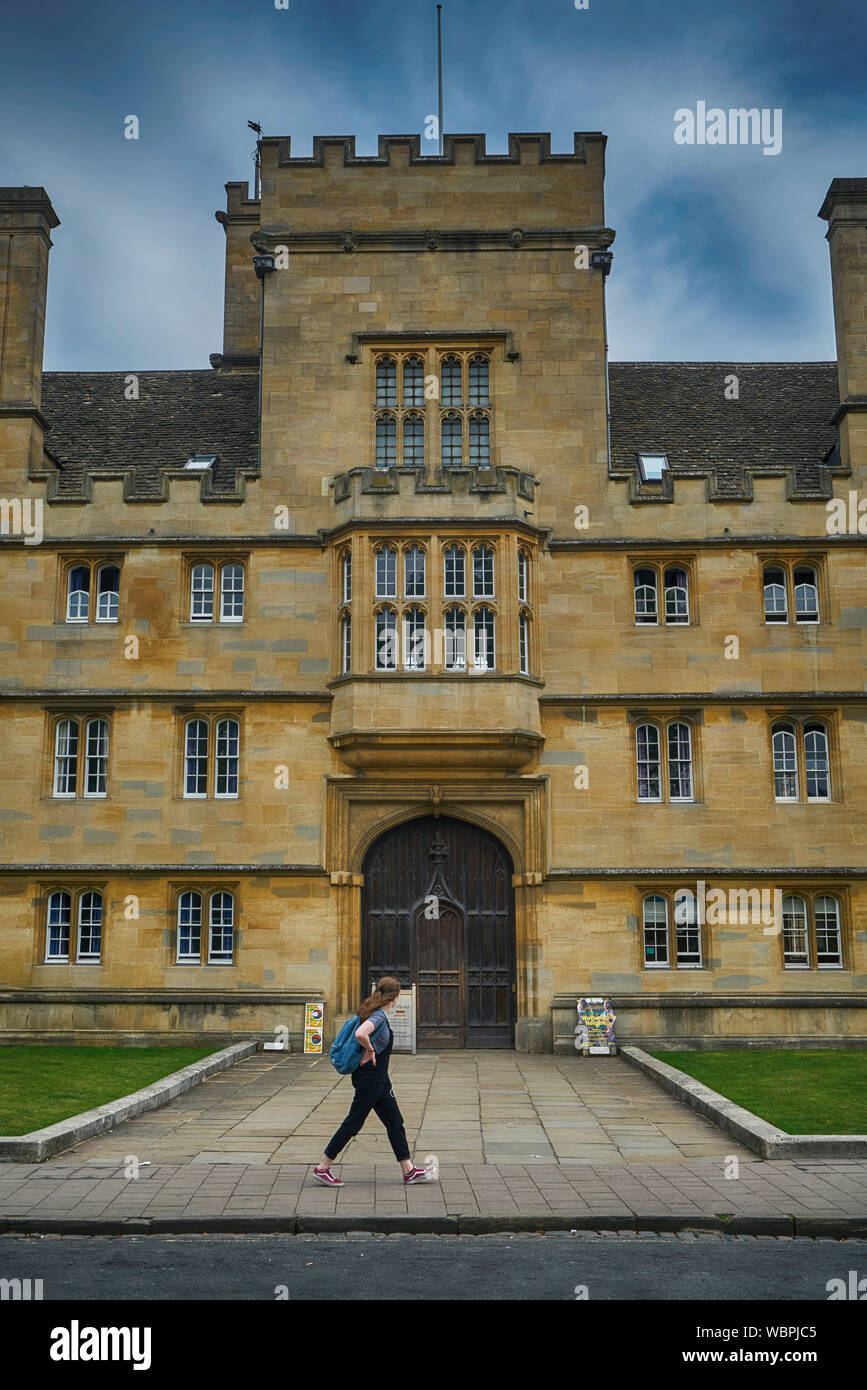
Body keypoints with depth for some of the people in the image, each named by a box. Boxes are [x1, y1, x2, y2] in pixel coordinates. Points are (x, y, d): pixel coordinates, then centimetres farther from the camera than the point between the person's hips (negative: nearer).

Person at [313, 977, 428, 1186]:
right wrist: (370, 1050, -21)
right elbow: (360, 1034, -39)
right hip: (369, 1079, -10)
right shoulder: (379, 1016, -20)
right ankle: (322, 1168, 10)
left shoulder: (381, 1015, 8)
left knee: (395, 1122, 11)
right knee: (353, 1123, 0)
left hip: (379, 1079, 10)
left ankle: (409, 1171, 17)